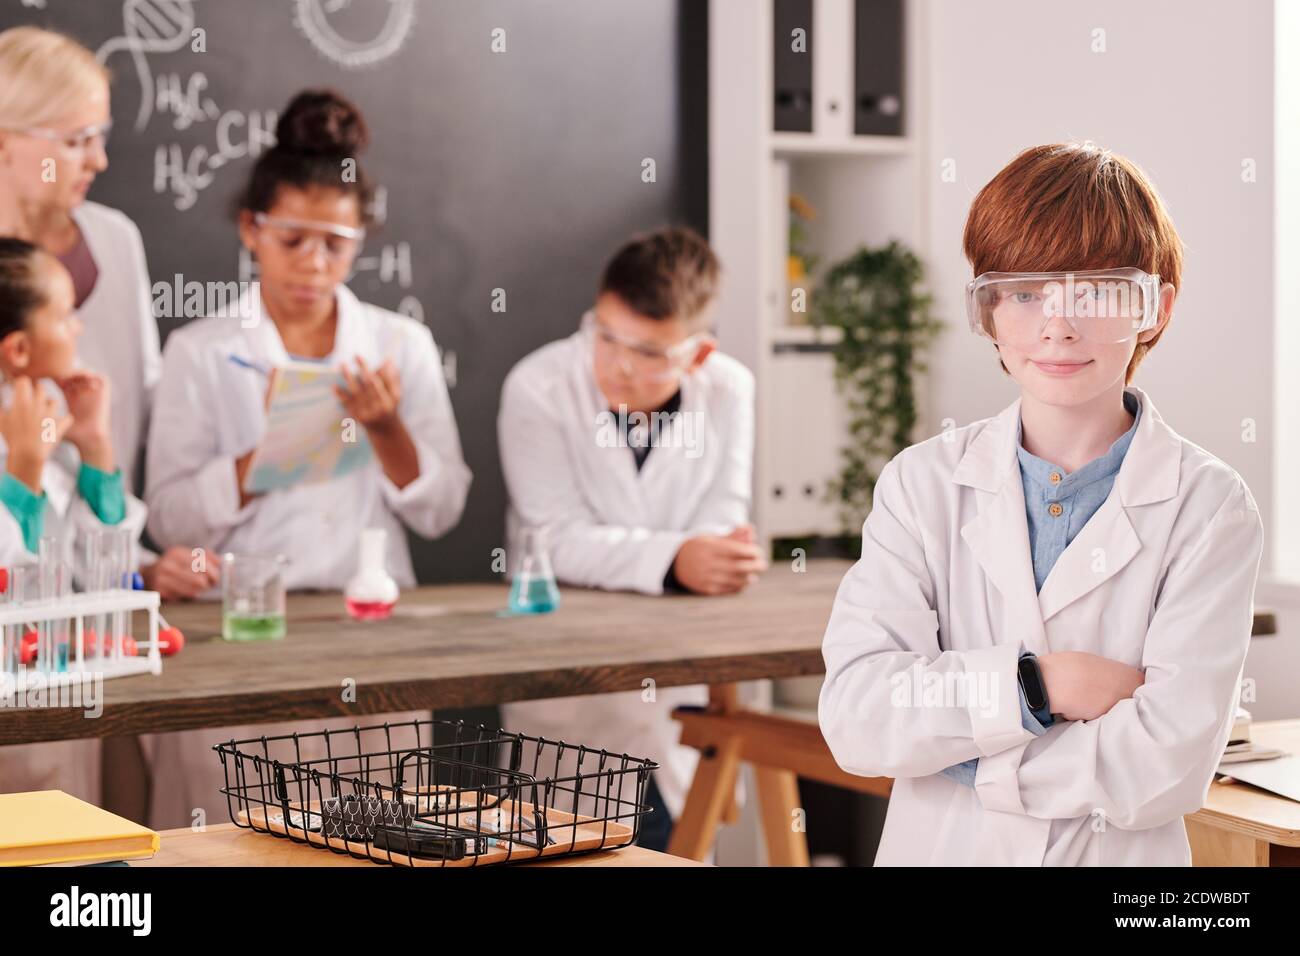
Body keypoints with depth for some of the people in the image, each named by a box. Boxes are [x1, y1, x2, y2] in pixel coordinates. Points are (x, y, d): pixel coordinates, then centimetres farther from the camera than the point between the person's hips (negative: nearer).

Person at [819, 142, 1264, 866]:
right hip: (936, 850, 2)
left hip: (1118, 859, -1)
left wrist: (939, 740, -15)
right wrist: (1037, 684, -22)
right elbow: (853, 716, -14)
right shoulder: (923, 482, -4)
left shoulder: (1212, 508, -11)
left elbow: (1166, 767, -20)